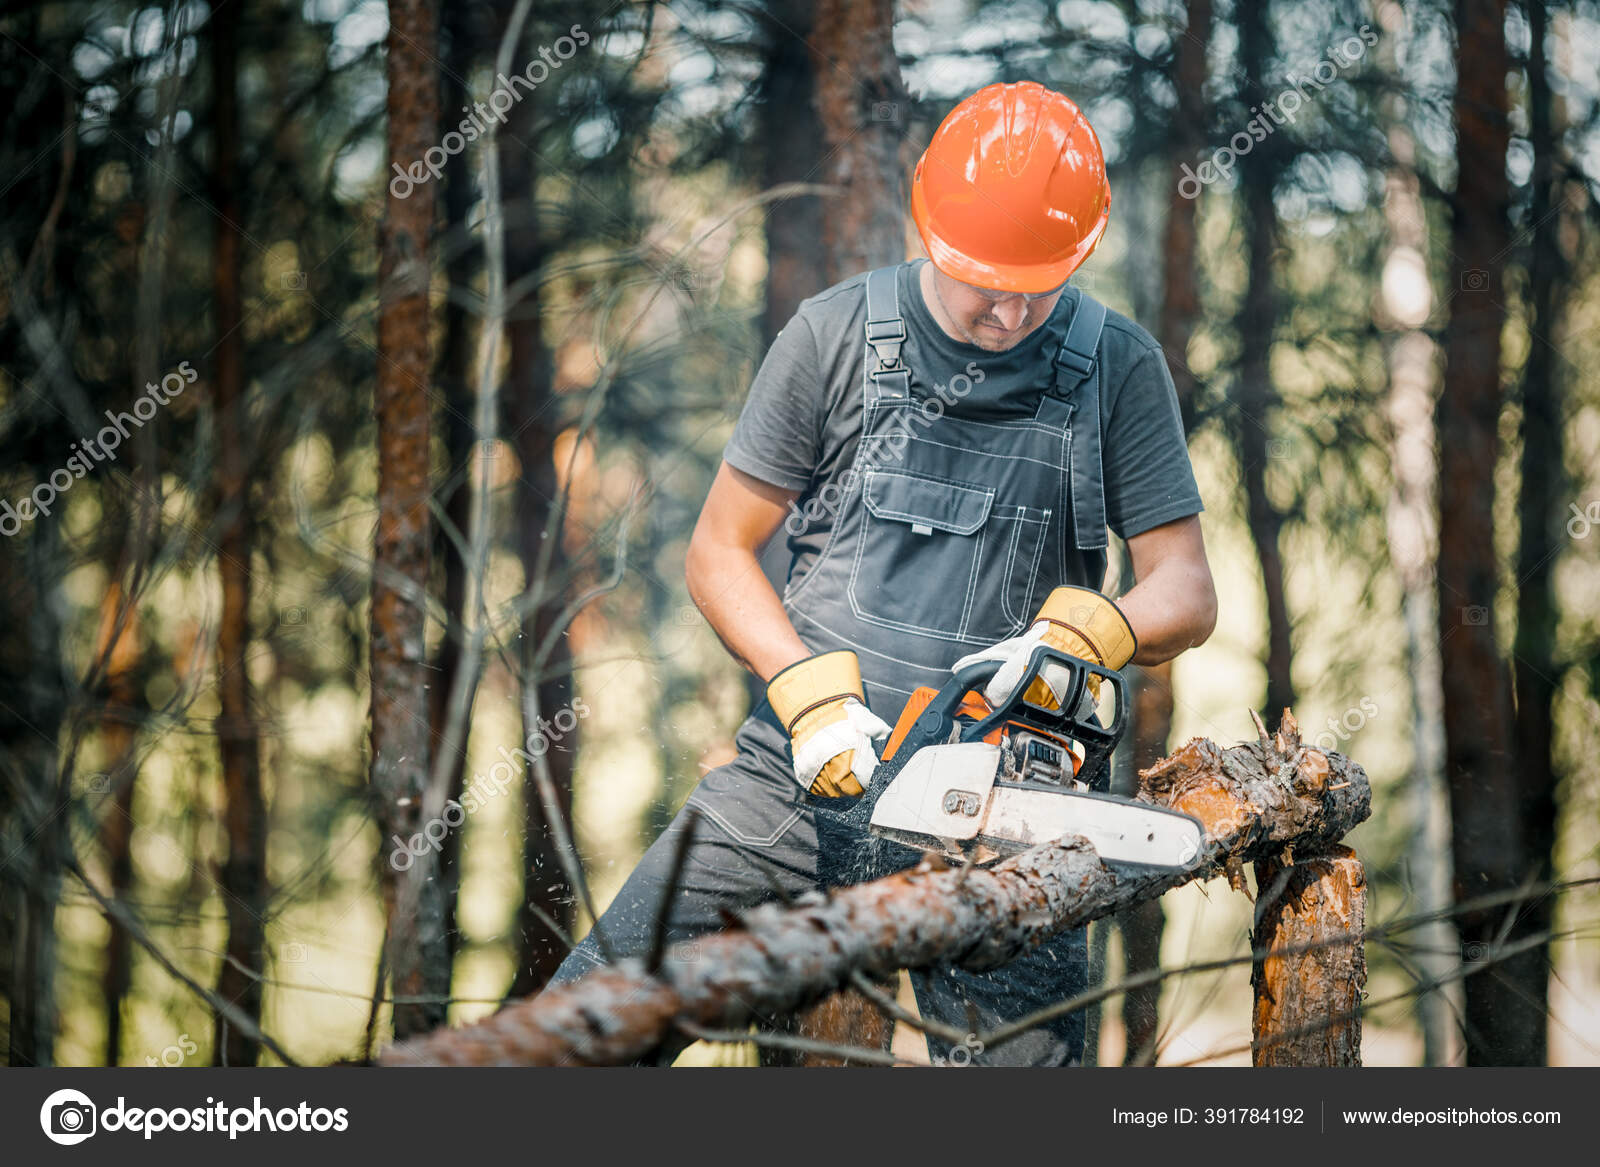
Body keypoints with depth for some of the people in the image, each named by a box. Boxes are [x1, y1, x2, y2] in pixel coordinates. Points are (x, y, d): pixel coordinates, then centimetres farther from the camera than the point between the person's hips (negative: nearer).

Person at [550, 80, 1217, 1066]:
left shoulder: (1118, 367, 0)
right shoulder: (839, 335, 0)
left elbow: (1188, 594, 2)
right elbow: (720, 552, 5)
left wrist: (1091, 631, -21)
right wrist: (809, 690, -11)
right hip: (809, 764, 0)